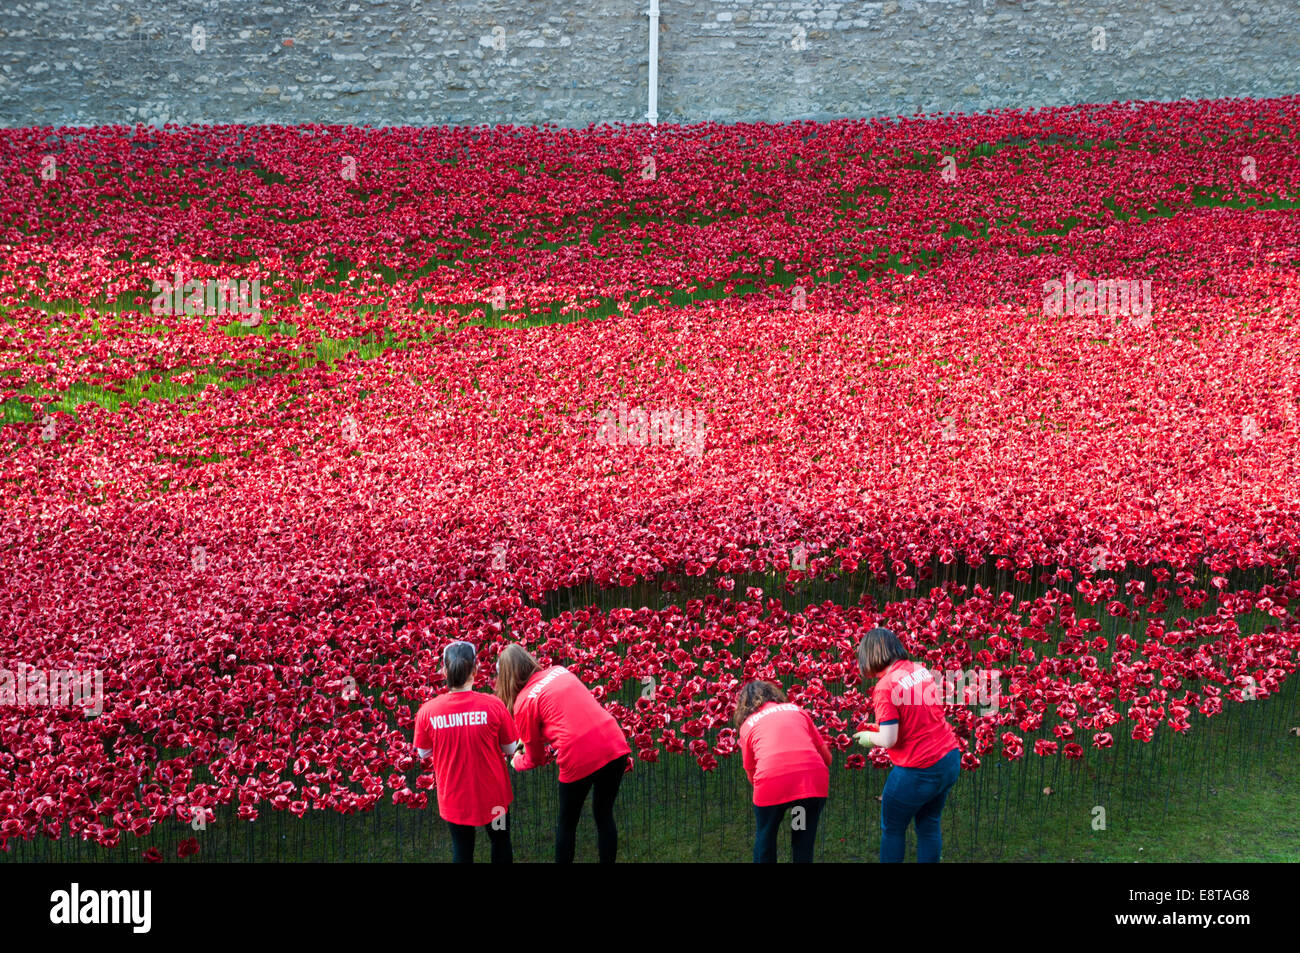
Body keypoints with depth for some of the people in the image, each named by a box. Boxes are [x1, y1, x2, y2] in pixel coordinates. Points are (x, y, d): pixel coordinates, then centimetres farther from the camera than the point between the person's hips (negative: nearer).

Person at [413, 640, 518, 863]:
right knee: (500, 844, 26)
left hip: (454, 798, 1)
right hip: (492, 795, -1)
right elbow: (510, 749, -8)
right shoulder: (493, 705, -23)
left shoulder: (427, 711, -19)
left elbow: (424, 753, -2)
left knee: (462, 852, 22)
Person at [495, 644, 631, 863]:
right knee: (604, 815, 20)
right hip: (615, 746, 5)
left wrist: (517, 762, 33)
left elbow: (535, 758, 12)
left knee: (567, 822, 18)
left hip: (580, 759, -5)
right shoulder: (560, 671, 16)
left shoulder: (523, 702, 1)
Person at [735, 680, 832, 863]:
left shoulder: (747, 724, 20)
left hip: (772, 782, -2)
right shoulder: (796, 709, 24)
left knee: (765, 840, 20)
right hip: (813, 778, 2)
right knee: (803, 843, 17)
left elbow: (751, 773, 20)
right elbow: (826, 756, 22)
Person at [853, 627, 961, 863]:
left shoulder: (885, 687, -17)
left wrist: (869, 738, 1)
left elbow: (888, 740, -19)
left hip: (919, 770, -7)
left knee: (892, 829, 9)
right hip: (950, 760, 7)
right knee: (929, 825, 17)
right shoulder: (921, 670, 4)